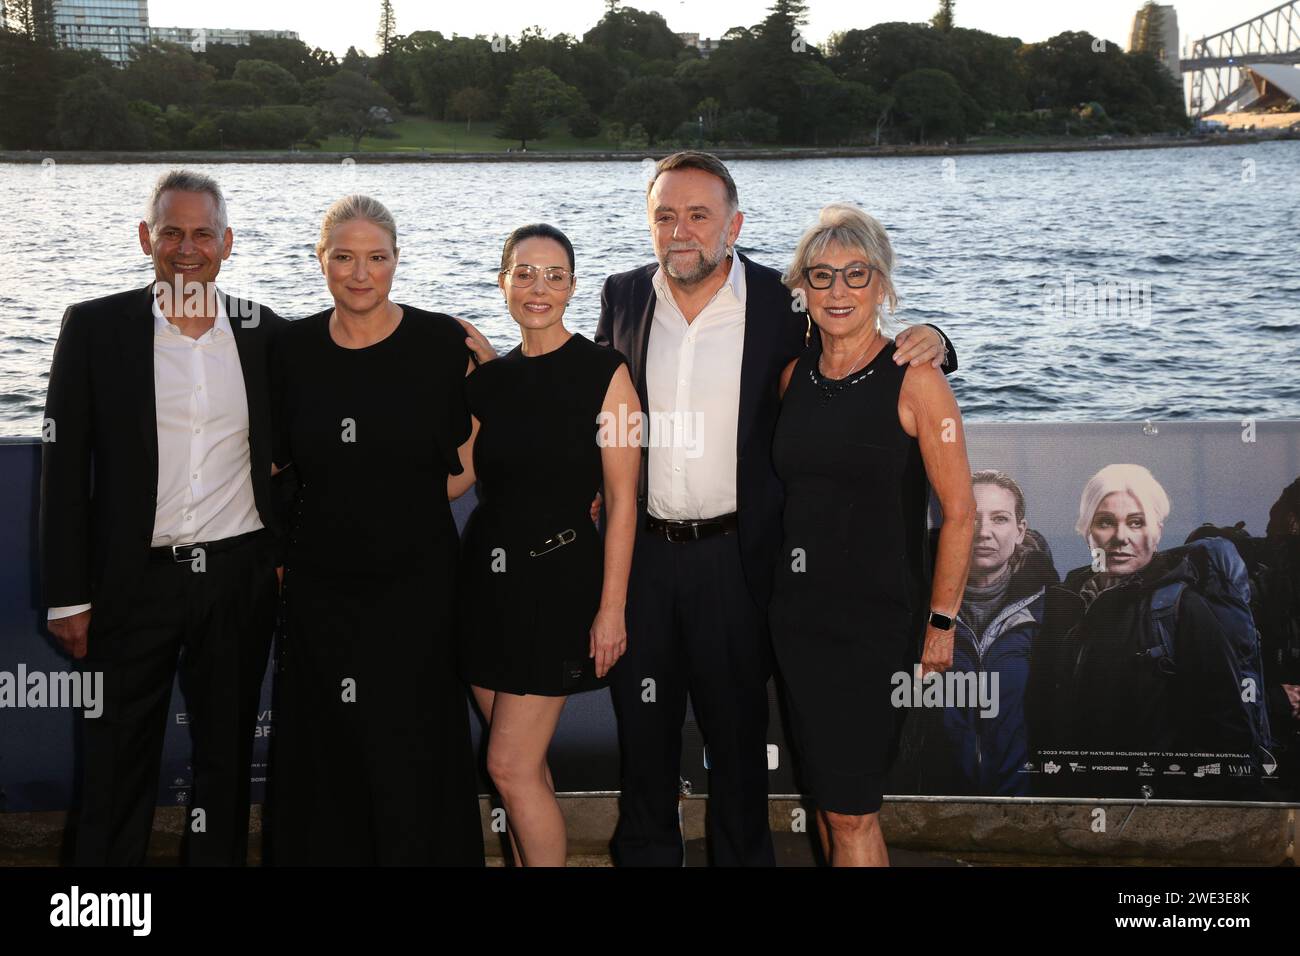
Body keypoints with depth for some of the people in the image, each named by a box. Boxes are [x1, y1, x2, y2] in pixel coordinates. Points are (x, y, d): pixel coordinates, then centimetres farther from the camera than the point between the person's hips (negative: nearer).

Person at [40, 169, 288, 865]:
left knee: (227, 753, 14)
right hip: (135, 580, -1)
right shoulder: (95, 327, -2)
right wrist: (68, 596, -5)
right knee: (117, 762, 8)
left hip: (240, 577, 2)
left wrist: (285, 559, 6)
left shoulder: (264, 332, 4)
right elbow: (65, 469, -3)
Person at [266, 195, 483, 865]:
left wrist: (400, 507, -7)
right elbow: (273, 463, 11)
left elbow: (467, 463, -1)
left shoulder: (443, 343, -6)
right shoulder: (294, 349, 2)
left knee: (409, 755, 2)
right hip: (321, 583, 3)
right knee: (327, 753, 12)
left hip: (415, 586, -3)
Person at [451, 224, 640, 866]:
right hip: (486, 576, 5)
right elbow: (453, 477, 10)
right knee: (524, 765, 12)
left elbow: (622, 500, -10)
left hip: (559, 578, -5)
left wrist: (612, 607, -13)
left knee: (510, 765, -6)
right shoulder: (488, 379, 8)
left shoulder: (604, 372, -9)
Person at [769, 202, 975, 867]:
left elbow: (959, 512, -9)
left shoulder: (914, 381, -11)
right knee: (823, 795, 14)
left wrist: (942, 623, -9)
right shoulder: (795, 376, 5)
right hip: (799, 613, 5)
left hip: (878, 619, -5)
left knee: (851, 810, -4)